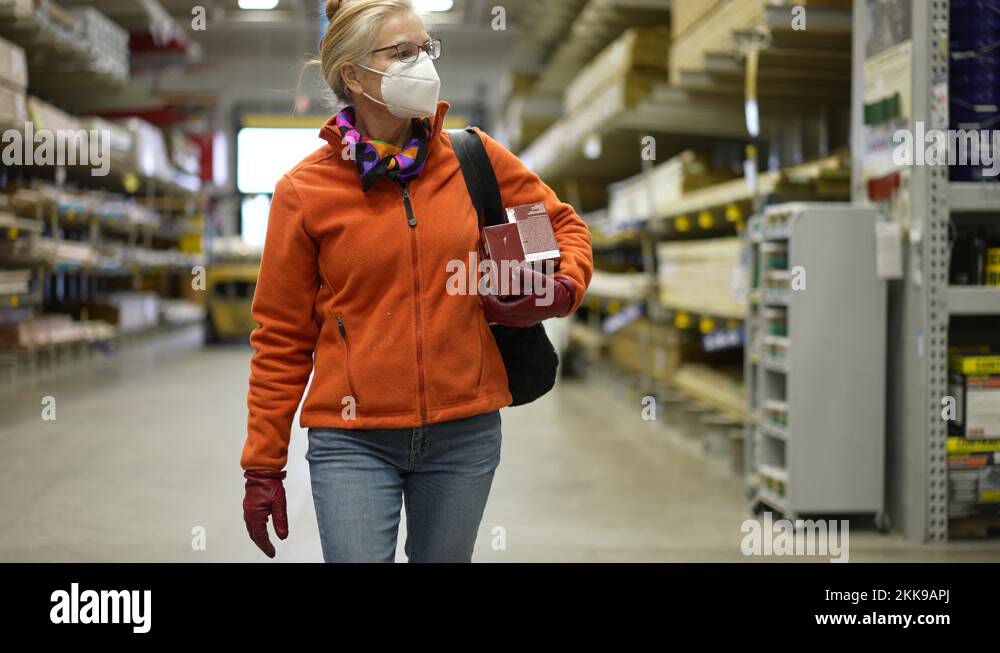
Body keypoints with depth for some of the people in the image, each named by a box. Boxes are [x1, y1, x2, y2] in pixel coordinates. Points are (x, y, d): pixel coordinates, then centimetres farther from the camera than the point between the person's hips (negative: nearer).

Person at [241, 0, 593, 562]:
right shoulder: (304, 191, -4)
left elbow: (564, 225, 15)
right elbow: (281, 339, 0)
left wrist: (561, 290, -7)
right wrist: (263, 467, 0)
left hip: (464, 432, 2)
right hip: (354, 440, -2)